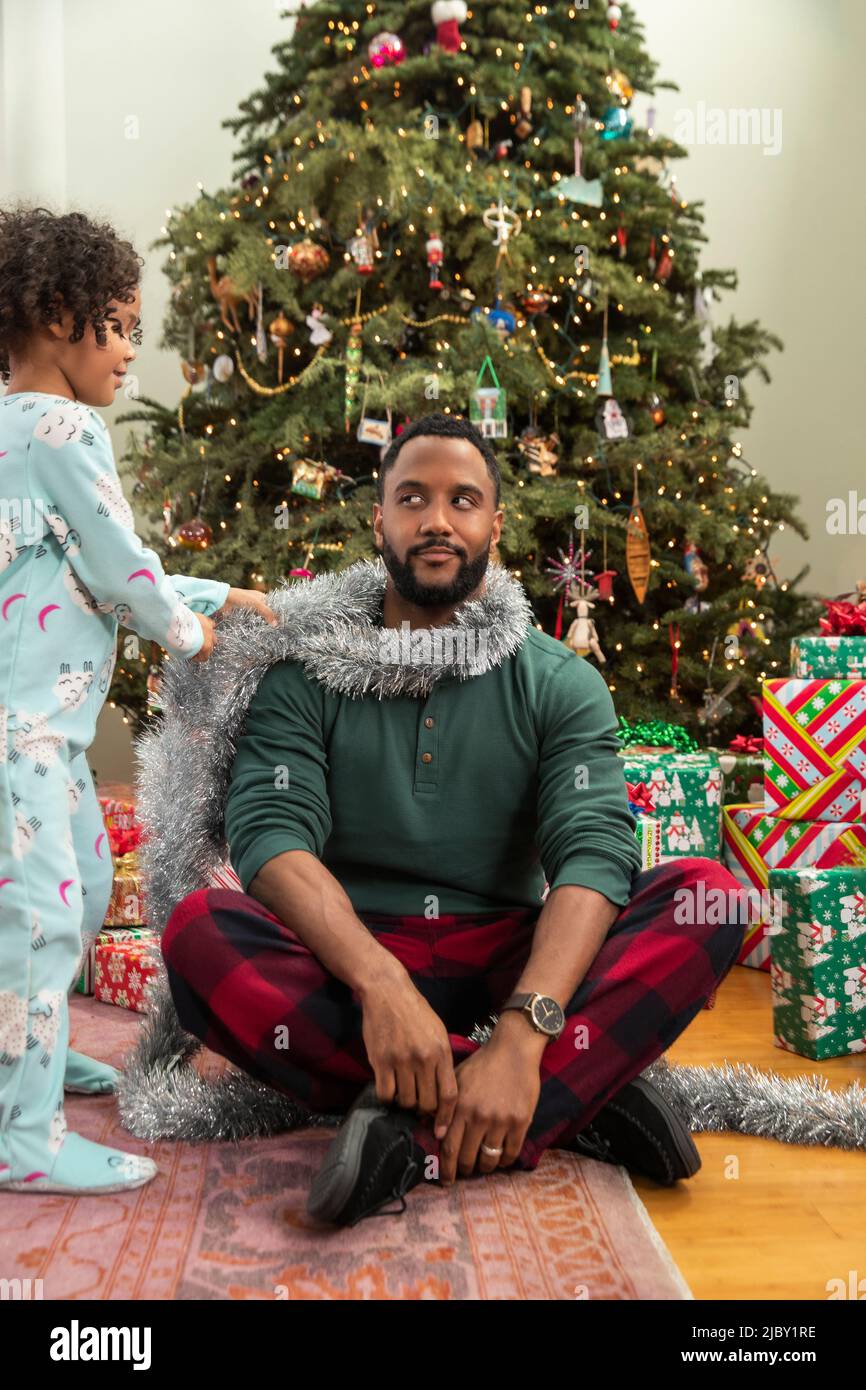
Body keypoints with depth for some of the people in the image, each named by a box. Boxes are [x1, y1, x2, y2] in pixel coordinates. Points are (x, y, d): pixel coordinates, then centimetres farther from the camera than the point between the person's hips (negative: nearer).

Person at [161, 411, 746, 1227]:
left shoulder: (558, 684, 2)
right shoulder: (307, 675, 2)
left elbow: (594, 852, -13)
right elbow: (271, 832, -13)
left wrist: (522, 1032, -31)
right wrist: (380, 983, -32)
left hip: (507, 959, 1)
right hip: (349, 957, 0)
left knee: (706, 892, -21)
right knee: (199, 932, -31)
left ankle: (422, 1138, -32)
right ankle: (575, 1099, -28)